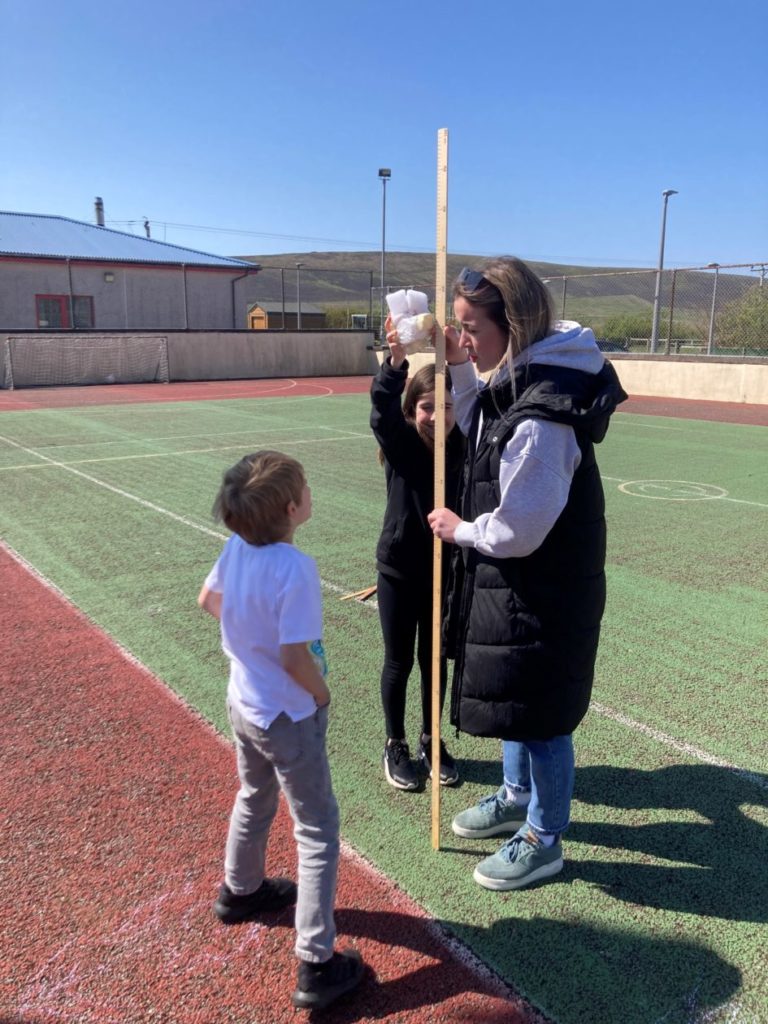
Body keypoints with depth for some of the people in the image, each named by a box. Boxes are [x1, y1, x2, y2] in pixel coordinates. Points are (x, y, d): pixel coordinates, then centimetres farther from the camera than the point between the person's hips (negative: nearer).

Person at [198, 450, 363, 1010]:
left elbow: (208, 599, 8)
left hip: (244, 704, 8)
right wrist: (323, 695, -12)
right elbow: (296, 658, -31)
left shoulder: (236, 546, -9)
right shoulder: (296, 568, -31)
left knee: (254, 800, 31)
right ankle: (317, 966, 16)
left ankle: (240, 891, 54)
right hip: (289, 717, -8)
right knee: (319, 834, 8)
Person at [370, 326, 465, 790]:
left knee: (434, 661, 16)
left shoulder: (462, 448, -6)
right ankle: (396, 747, 30)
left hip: (443, 570, 2)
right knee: (399, 663, 11)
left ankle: (431, 742, 35)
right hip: (399, 569, -2)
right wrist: (396, 358, -51)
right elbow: (382, 405, -29)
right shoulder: (398, 442, -13)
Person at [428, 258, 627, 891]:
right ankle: (517, 797, 48)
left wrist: (459, 529, -8)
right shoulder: (514, 383, 1)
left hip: (542, 594, -10)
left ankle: (543, 840, 31)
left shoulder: (541, 417, -29)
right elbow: (481, 432, 19)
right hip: (515, 582, 10)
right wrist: (458, 368, 5)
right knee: (514, 698, 25)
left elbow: (517, 530, -27)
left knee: (539, 715, 9)